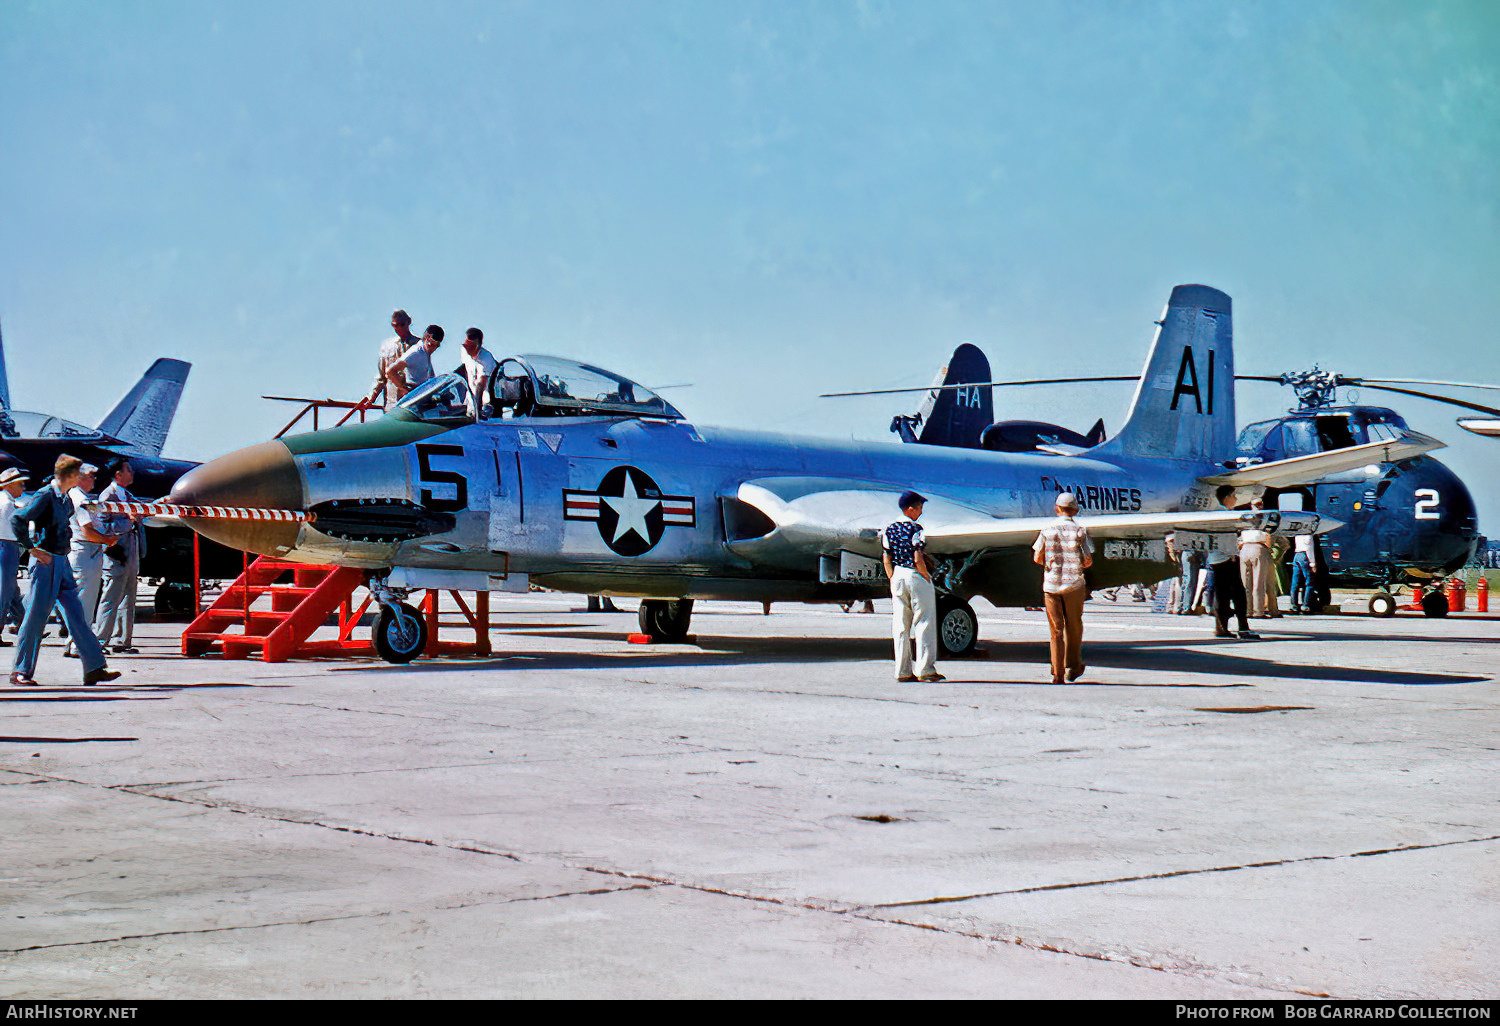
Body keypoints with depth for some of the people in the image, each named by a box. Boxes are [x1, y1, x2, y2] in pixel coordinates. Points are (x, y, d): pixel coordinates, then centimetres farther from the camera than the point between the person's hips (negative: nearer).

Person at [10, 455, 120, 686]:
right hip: (46, 562, -8)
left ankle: (94, 669, 4)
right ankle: (20, 671, 6)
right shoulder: (45, 496, -12)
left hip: (62, 563, 8)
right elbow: (17, 519, -20)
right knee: (36, 616, -3)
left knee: (76, 613, 5)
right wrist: (32, 548, -18)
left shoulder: (66, 500, 13)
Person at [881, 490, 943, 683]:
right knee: (924, 624, -2)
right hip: (916, 576, -7)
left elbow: (886, 560, 8)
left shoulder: (889, 530, 8)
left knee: (900, 627, 7)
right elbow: (918, 559, -18)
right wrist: (927, 577, -6)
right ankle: (925, 670, -5)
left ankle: (902, 672, 8)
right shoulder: (915, 529, -12)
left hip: (897, 577, 7)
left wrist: (894, 580, 13)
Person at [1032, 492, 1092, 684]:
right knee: (1074, 628, 15)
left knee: (1056, 629, 4)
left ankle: (1057, 673, 0)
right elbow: (1088, 561, -5)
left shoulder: (1047, 530, 0)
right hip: (1074, 584, -1)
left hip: (1051, 584, 1)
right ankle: (1073, 667, 22)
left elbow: (1037, 558, 2)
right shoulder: (1080, 531, -4)